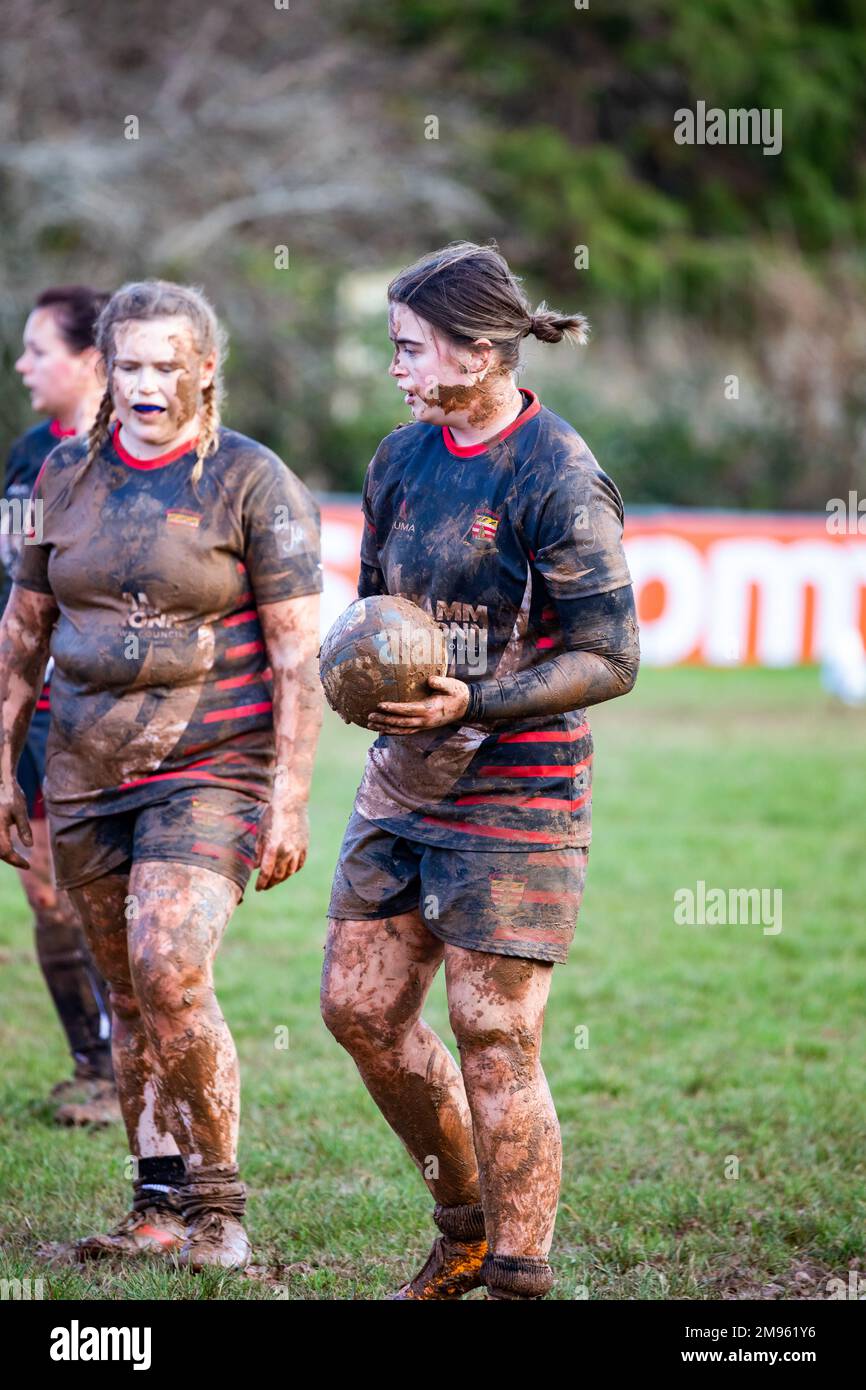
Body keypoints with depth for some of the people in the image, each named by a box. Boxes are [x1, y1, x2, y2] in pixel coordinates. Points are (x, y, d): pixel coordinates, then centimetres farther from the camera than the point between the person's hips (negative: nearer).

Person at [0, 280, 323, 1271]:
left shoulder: (252, 483, -5)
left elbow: (298, 655, -7)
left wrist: (290, 798, -12)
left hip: (209, 770, -5)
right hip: (86, 778, 5)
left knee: (171, 975, -20)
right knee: (129, 998, 8)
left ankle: (216, 1205, -7)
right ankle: (157, 1206, 19)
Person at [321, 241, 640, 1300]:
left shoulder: (559, 481, -15)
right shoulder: (402, 459, 8)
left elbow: (608, 660, -15)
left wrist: (467, 705, -24)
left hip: (514, 793, -8)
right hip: (405, 779, 8)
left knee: (493, 1037, -6)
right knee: (359, 1006, 8)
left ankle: (518, 1276, 5)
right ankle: (467, 1227, 26)